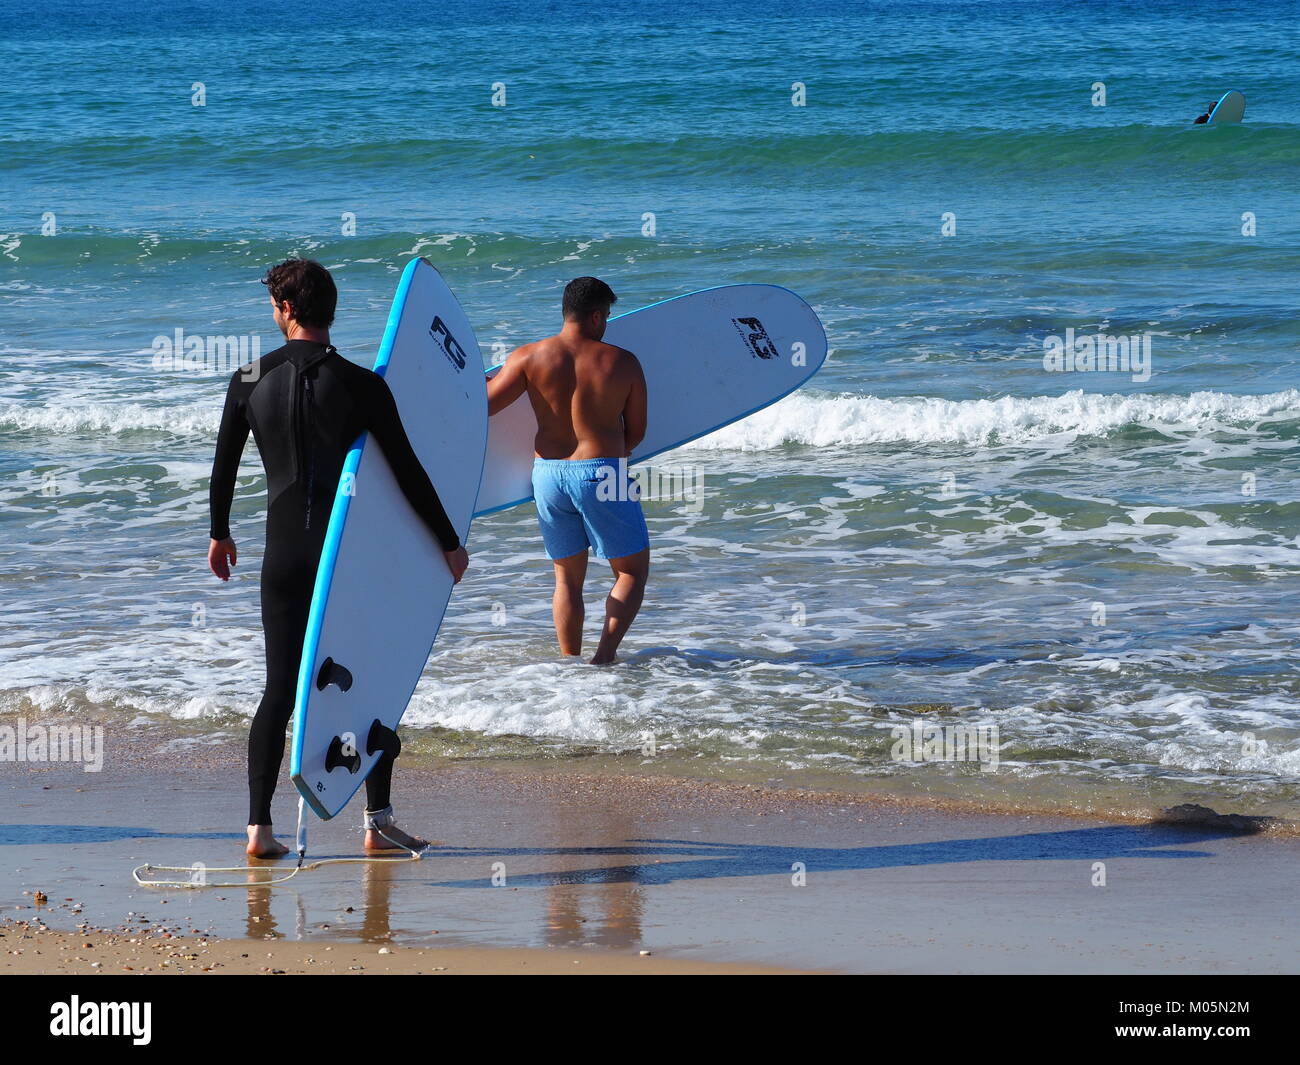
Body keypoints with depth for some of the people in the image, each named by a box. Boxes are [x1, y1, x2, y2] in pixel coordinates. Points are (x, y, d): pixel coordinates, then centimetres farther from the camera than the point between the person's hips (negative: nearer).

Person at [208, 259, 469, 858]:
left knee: (280, 687, 7)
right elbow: (407, 471, -7)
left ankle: (258, 825, 0)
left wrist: (219, 534, 25)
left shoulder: (249, 381, -1)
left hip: (283, 551, 2)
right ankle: (378, 821, 3)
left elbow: (223, 467, 9)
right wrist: (449, 542, 4)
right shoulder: (360, 384, -9)